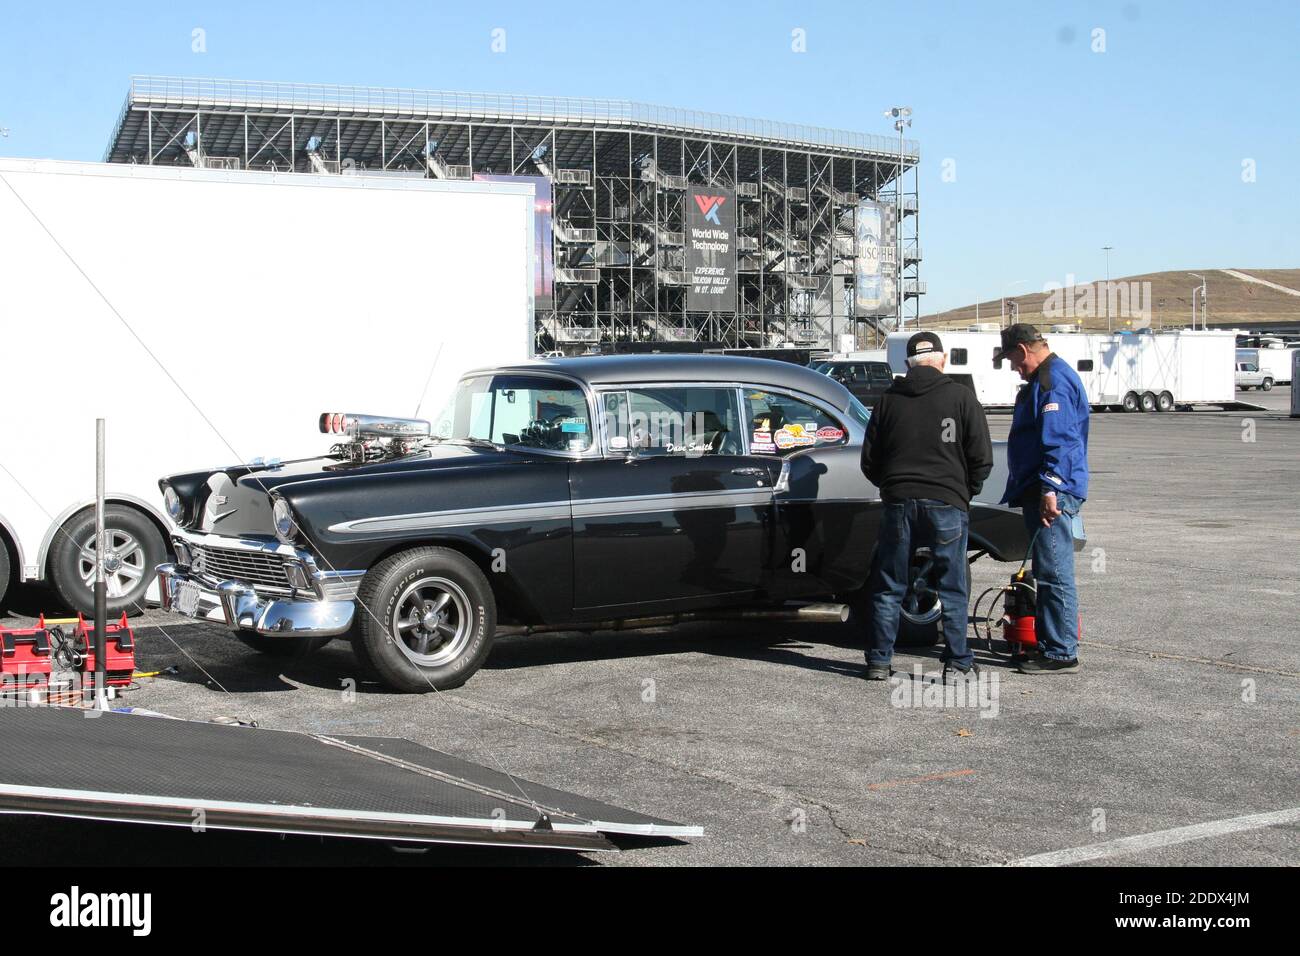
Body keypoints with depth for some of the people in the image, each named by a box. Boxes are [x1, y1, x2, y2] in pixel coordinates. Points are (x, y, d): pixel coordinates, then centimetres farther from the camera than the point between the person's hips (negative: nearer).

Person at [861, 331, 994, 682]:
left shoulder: (889, 400, 8)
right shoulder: (961, 397, 0)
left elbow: (869, 461, 10)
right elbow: (982, 458, -2)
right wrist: (965, 493, 13)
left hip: (899, 502, 2)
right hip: (946, 503, -2)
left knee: (888, 587, 10)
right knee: (953, 588, 6)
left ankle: (879, 661, 11)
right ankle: (958, 662, 7)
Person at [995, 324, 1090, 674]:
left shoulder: (1054, 380, -14)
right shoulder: (1045, 378, 21)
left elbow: (1059, 440, -23)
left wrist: (1050, 489, -26)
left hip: (1052, 495, -11)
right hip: (1045, 491, 11)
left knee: (1055, 574, -9)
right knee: (1049, 572, 14)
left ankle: (1061, 653, -6)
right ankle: (1048, 644, 21)